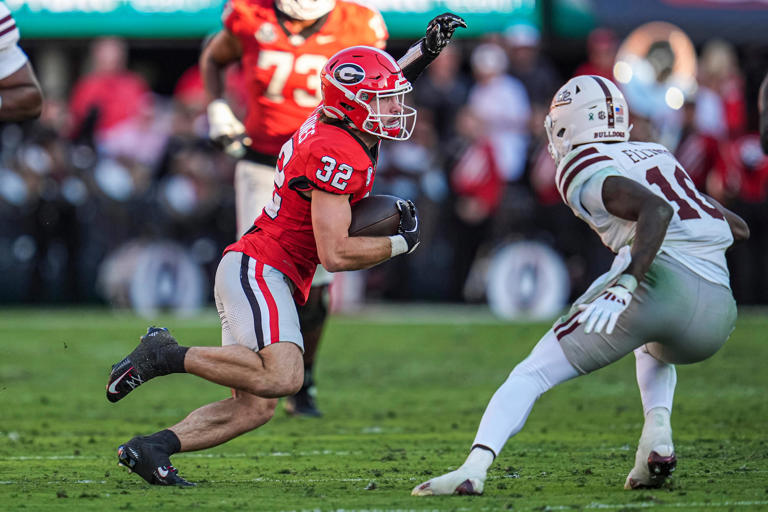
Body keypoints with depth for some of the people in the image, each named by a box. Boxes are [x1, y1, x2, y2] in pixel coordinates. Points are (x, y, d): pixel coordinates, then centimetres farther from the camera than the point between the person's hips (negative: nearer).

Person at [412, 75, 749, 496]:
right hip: (717, 315, 6)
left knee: (532, 374, 3)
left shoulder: (583, 170, 6)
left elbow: (656, 209, -13)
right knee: (653, 351, 40)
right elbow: (738, 227, 31)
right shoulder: (658, 156, 28)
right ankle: (657, 435, 12)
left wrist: (625, 283, -20)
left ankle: (473, 468, -15)